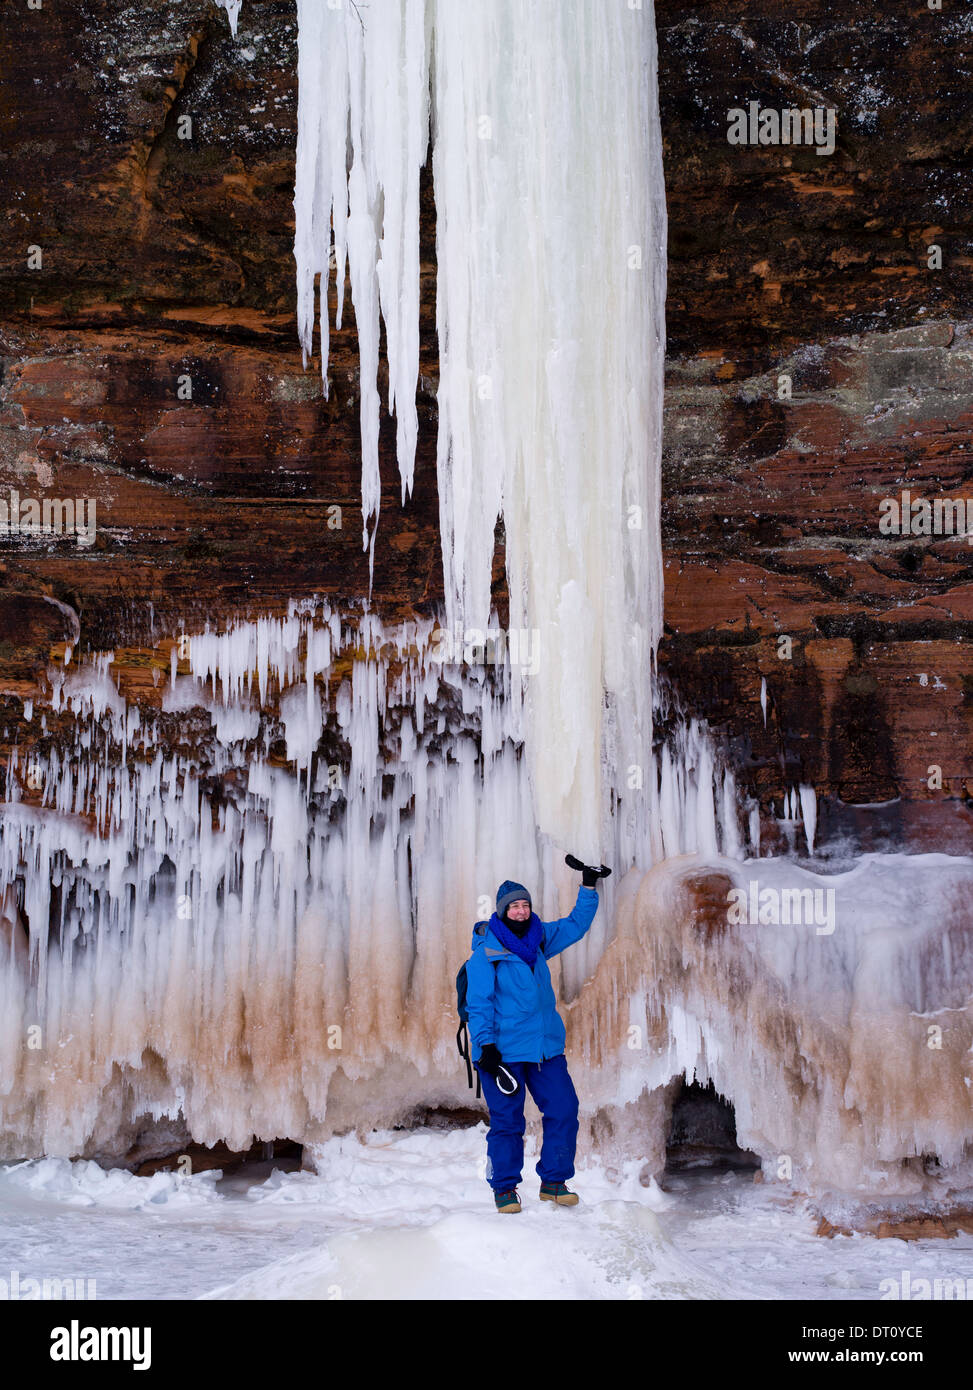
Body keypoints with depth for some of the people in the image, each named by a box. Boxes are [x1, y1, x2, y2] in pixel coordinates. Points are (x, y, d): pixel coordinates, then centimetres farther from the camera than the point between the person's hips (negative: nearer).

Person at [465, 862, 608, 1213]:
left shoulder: (539, 938, 9)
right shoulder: (486, 951, -6)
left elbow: (576, 925, 23)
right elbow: (478, 1002, -7)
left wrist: (589, 886, 16)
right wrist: (486, 1045, -13)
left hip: (546, 1045, 5)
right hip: (503, 1051, -5)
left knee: (564, 1110, -1)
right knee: (506, 1121, -1)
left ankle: (553, 1181, 14)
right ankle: (505, 1188, 15)